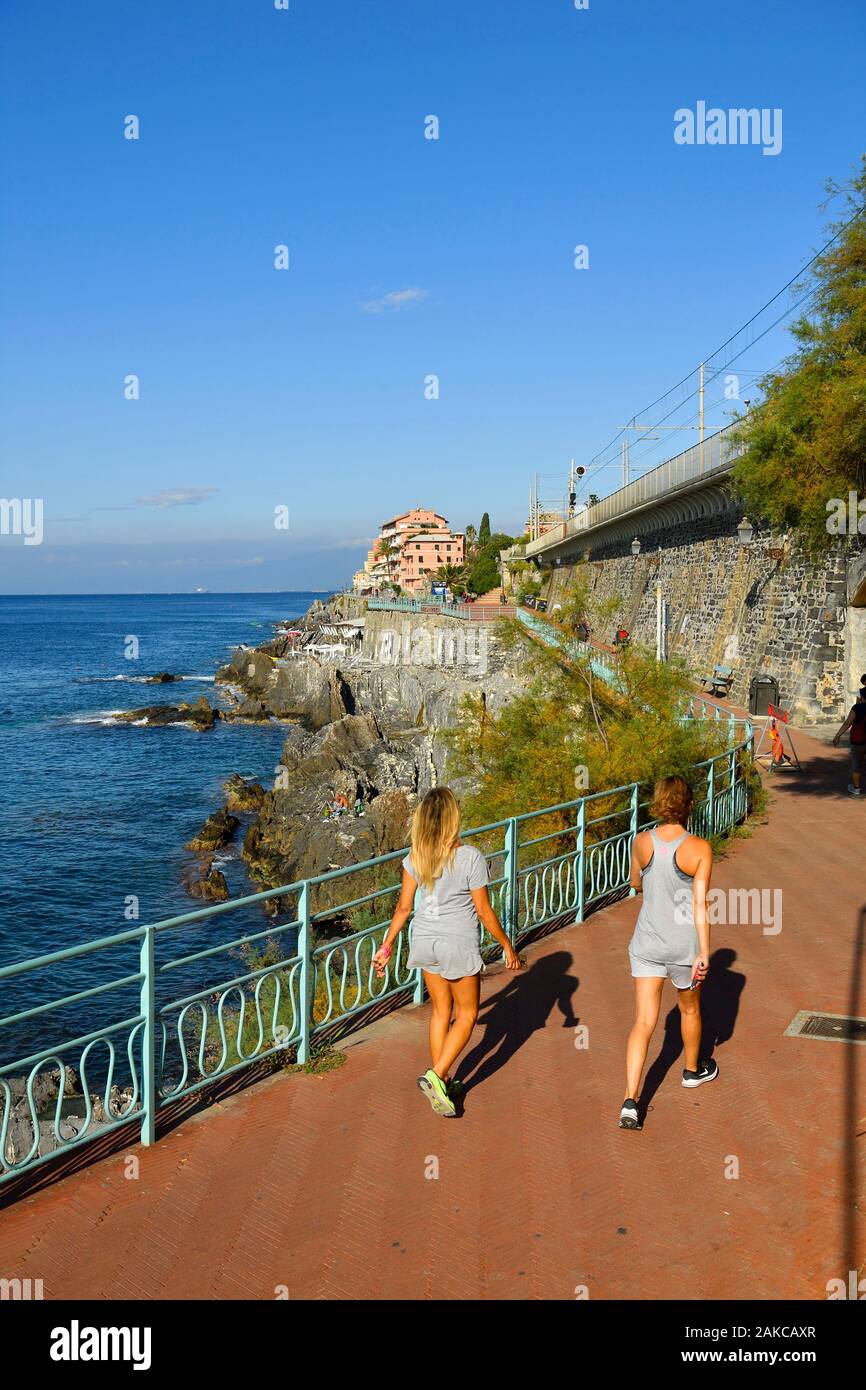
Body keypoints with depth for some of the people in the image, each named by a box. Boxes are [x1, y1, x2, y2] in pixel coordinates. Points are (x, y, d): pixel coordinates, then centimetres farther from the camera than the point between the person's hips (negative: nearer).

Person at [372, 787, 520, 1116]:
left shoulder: (415, 858, -5)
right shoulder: (470, 857, -18)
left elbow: (403, 907, -1)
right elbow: (484, 911, -12)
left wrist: (386, 946, 11)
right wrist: (507, 946, 0)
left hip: (426, 941, 5)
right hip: (459, 945, -5)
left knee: (441, 1012, 20)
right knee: (467, 1014, 14)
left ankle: (442, 1084, 27)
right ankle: (436, 1075, 1)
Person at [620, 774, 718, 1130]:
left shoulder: (641, 842, -7)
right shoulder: (699, 848, -17)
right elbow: (700, 904, -18)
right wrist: (704, 953, -13)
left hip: (647, 943, 2)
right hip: (684, 945, -2)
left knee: (644, 1022, 3)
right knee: (690, 1009, 24)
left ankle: (630, 1101, -7)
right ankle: (693, 1070, 48)